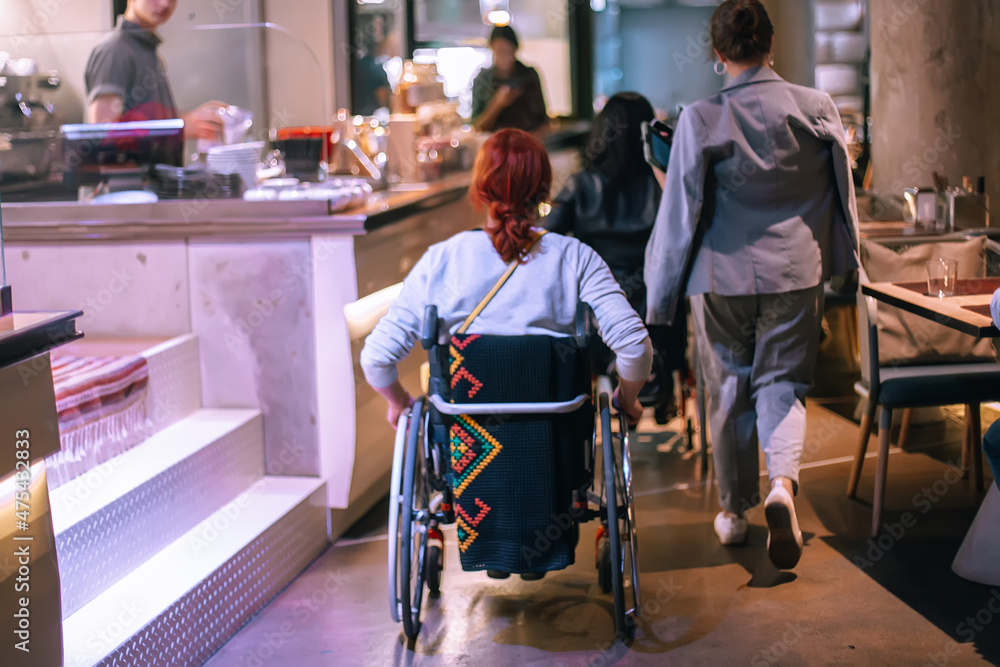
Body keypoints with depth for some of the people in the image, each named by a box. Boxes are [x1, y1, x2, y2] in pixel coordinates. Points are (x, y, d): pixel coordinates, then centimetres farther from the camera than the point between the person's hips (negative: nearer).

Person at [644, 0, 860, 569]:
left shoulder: (701, 119, -10)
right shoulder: (819, 108, -4)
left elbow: (680, 212, -7)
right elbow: (844, 194, 7)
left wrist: (661, 296, 2)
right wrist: (843, 261, 23)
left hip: (723, 274, -1)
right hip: (796, 272, 1)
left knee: (728, 390, 12)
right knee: (783, 383, 9)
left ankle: (734, 510, 23)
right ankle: (784, 482, -17)